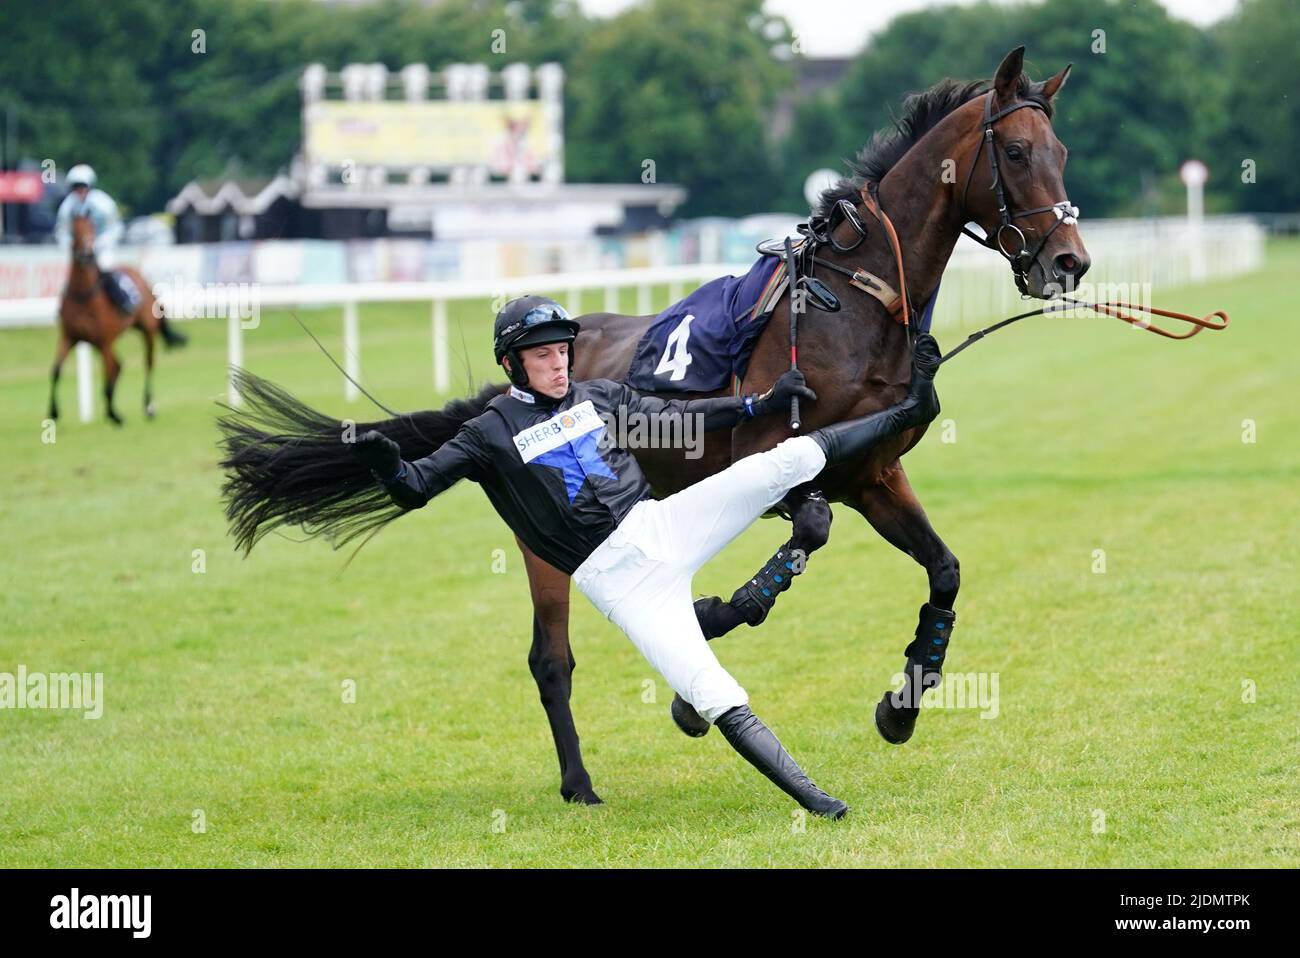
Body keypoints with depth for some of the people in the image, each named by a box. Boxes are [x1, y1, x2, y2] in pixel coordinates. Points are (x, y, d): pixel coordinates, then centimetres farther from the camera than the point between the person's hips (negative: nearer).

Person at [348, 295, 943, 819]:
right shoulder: (491, 435, 0)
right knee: (714, 695, -18)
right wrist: (387, 466, -30)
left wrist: (761, 403, 20)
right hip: (615, 575, -5)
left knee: (789, 459, -7)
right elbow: (416, 486, -8)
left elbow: (680, 417, 25)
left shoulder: (600, 397, 15)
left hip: (661, 523, 5)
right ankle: (809, 798, -21)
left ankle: (910, 408, 5)